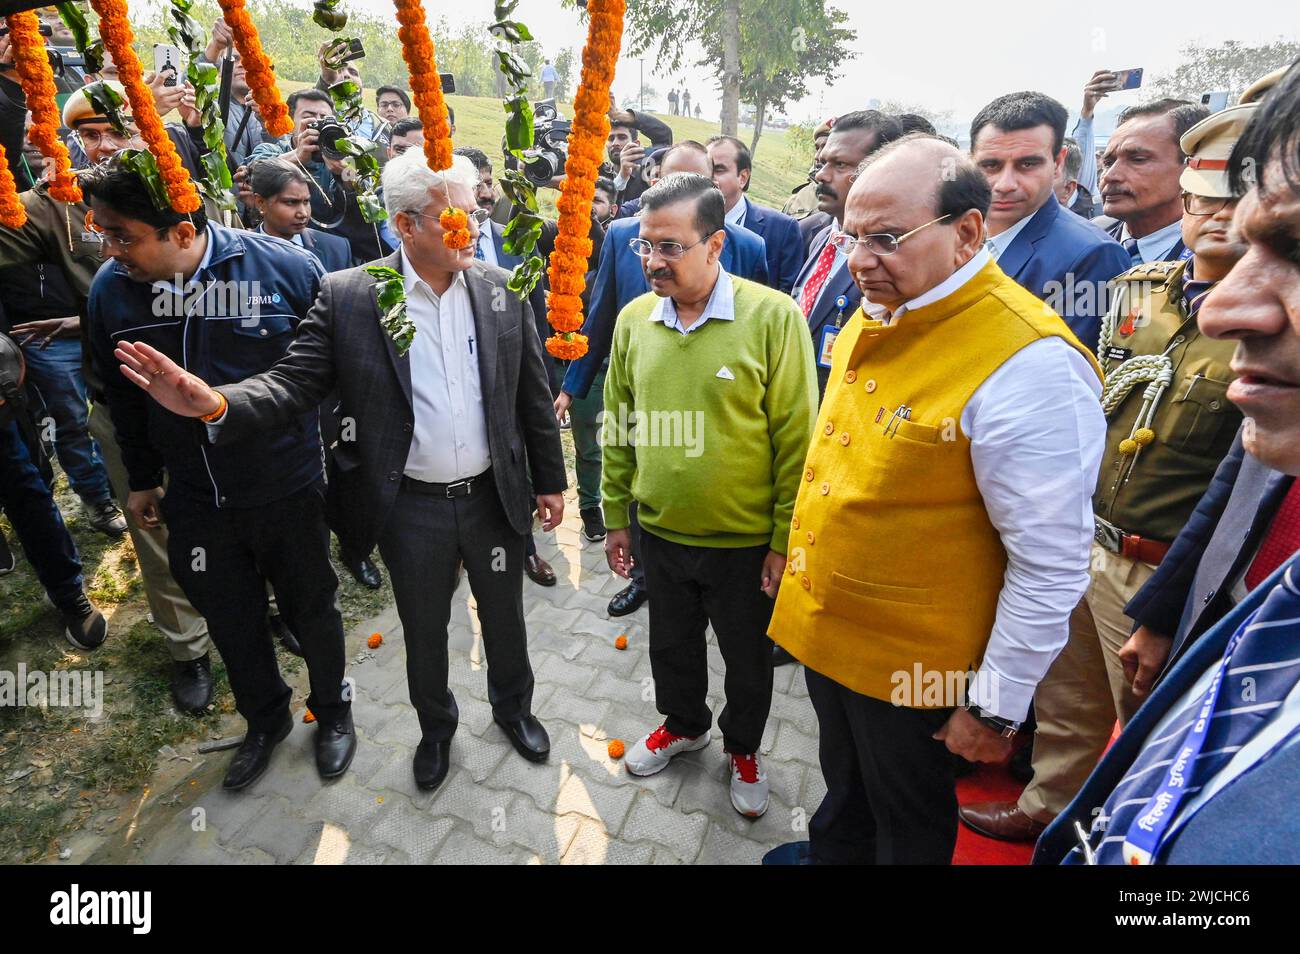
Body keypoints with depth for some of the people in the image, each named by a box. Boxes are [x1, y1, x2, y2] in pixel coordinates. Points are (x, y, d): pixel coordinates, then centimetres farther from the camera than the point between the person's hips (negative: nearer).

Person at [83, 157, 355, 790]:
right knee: (230, 620, 20)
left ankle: (332, 710, 43)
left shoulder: (287, 268, -19)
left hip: (287, 488, -3)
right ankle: (264, 718, 47)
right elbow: (121, 394, 8)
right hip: (194, 497, 4)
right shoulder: (112, 288, -7)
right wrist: (141, 478, 15)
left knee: (310, 609, 15)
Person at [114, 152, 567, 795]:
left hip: (493, 496, 1)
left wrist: (549, 479, 4)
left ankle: (513, 706, 48)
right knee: (423, 632, 19)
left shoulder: (501, 290, -4)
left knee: (504, 618, 20)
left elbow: (533, 397, 0)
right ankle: (435, 724, 47)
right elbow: (294, 383, -9)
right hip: (412, 507, -1)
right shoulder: (346, 295, -8)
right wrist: (217, 403, -28)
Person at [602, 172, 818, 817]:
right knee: (671, 644, 24)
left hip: (745, 541, -3)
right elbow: (619, 427, 6)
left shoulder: (773, 317, -17)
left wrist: (785, 539, -11)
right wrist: (616, 516, 9)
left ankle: (742, 748, 47)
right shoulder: (633, 319, -2)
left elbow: (795, 439, -13)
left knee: (747, 658, 18)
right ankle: (684, 724, 53)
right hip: (659, 533, 4)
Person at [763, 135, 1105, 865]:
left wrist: (996, 707, -14)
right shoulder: (876, 318, 0)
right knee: (844, 786, 31)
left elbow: (1051, 566, -22)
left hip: (910, 665, -7)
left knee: (907, 828, 21)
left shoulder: (1031, 365, -25)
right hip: (825, 628, 7)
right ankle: (830, 851, 56)